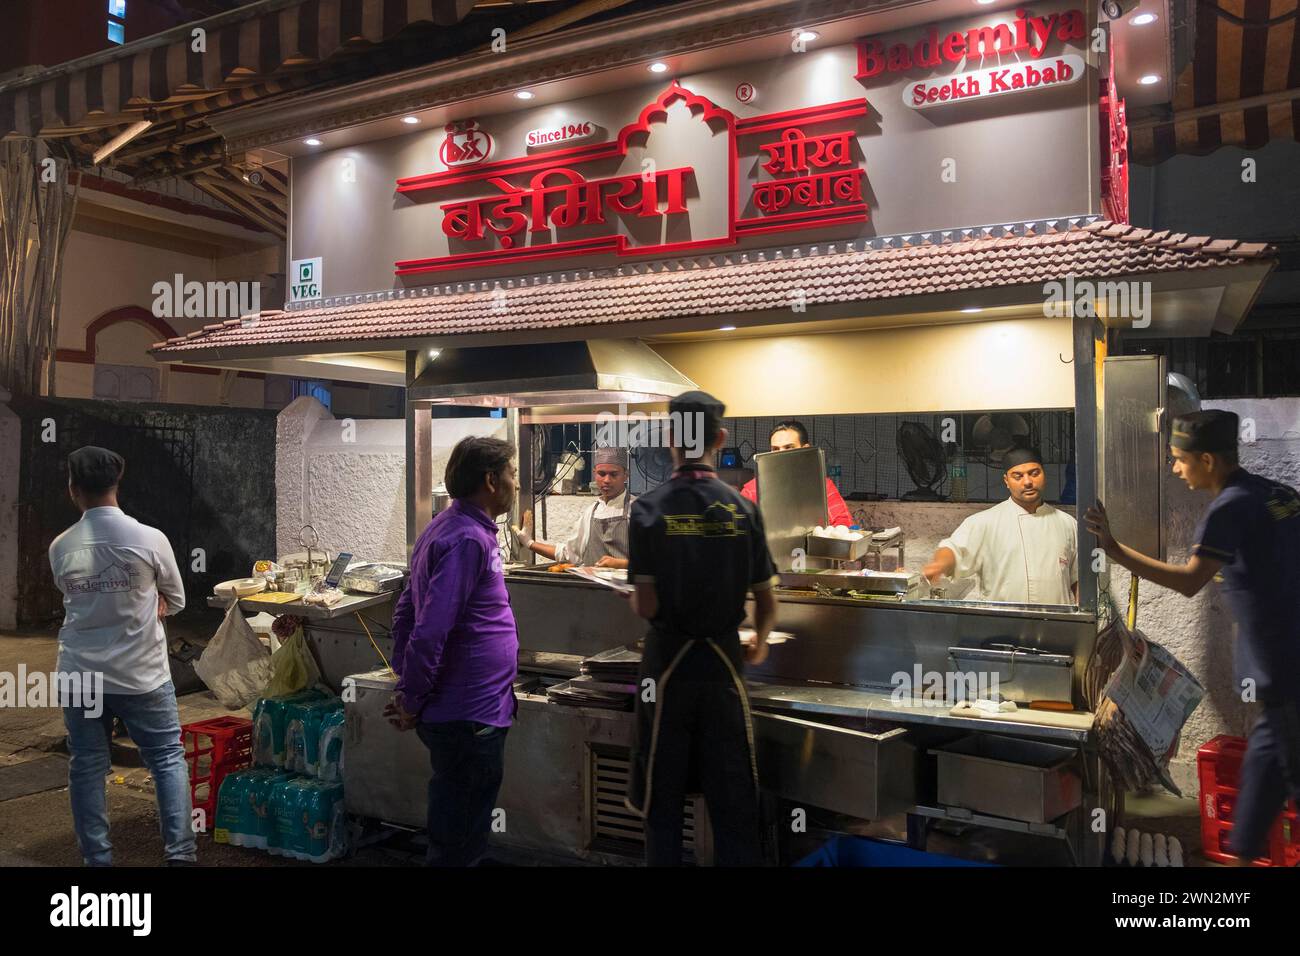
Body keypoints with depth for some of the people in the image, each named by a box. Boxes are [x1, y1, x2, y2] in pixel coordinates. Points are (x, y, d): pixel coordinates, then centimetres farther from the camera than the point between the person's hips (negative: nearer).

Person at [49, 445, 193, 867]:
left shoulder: (60, 549, -4)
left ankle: (97, 859, 17)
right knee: (168, 759, 9)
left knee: (87, 768, 12)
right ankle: (180, 852, 3)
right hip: (141, 675, -2)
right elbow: (176, 601, 2)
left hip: (80, 675, 2)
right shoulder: (150, 539, -12)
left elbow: (75, 599, 12)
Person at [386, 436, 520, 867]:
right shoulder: (468, 540, -21)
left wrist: (408, 691, 15)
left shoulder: (448, 527, 11)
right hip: (470, 717, -10)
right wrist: (412, 702, -14)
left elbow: (406, 612, 17)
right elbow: (429, 632, -26)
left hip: (465, 713, 10)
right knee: (458, 845, 4)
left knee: (457, 831, 22)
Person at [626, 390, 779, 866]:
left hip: (668, 658, -1)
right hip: (723, 657, 1)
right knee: (733, 792, 13)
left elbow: (646, 606, -13)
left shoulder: (649, 509, -11)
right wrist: (760, 642, 20)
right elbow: (765, 601, 0)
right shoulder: (743, 509, -6)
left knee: (664, 790, 14)